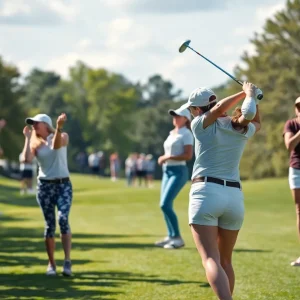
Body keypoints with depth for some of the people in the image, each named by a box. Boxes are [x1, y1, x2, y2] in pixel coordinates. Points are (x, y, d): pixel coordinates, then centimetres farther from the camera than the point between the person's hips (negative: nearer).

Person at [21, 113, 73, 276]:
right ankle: (51, 263, 11)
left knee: (63, 219, -20)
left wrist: (59, 126, -40)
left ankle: (67, 261, -22)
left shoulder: (62, 136, 1)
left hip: (63, 184, -2)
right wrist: (27, 137, -8)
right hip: (45, 185, 3)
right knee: (49, 225, 2)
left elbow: (56, 145, -24)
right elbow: (27, 158, -14)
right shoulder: (35, 144, 6)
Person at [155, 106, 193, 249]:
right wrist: (163, 158, 8)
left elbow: (188, 155, -19)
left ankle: (178, 238, -9)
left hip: (178, 172, -9)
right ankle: (171, 236, 19)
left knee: (165, 204, -17)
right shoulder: (172, 133, 16)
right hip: (167, 171, 9)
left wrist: (168, 157, -18)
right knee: (165, 205, 9)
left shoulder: (186, 134, -10)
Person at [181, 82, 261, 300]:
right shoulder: (243, 129, 11)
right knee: (225, 261, 18)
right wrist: (251, 96, 18)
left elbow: (217, 109, -9)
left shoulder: (200, 125, 1)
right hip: (235, 196, 5)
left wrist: (244, 93, 2)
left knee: (211, 260, -15)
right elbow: (254, 119, 29)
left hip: (206, 193, -5)